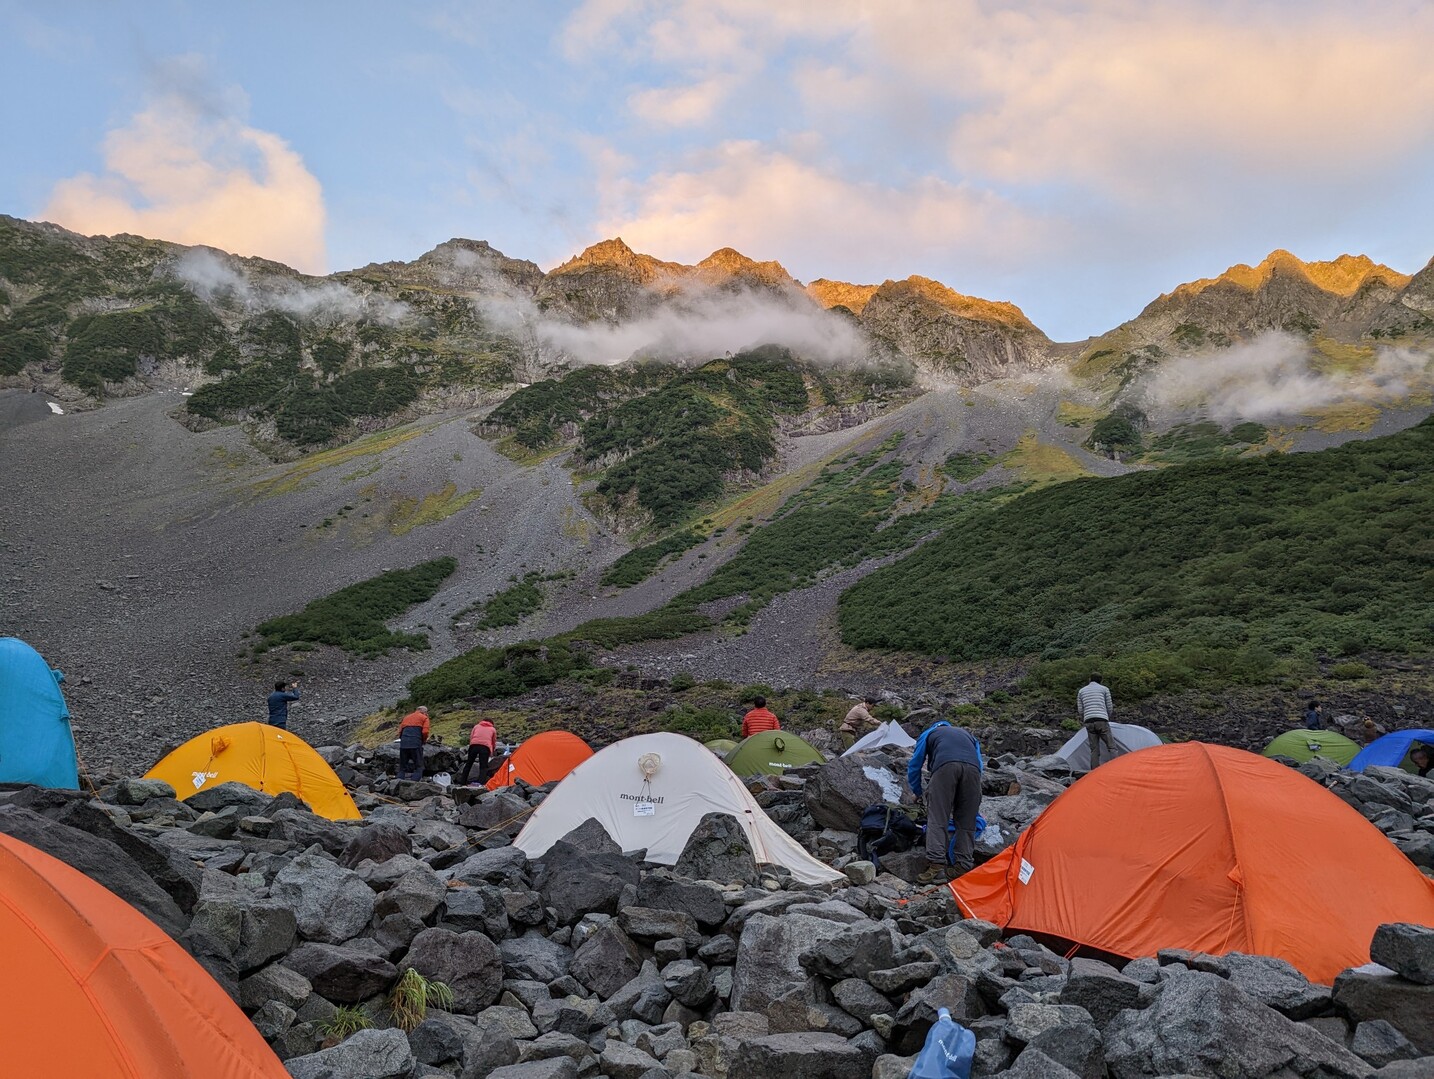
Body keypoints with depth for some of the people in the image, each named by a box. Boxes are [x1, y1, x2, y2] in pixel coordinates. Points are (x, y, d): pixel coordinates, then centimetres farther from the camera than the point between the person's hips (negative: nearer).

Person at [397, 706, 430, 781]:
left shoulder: (406, 717, 27)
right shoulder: (424, 718, 12)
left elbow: (400, 731, 18)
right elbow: (425, 732, -1)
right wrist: (424, 740, 16)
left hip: (403, 744, 4)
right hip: (416, 744, -4)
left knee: (402, 767, 12)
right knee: (418, 766, 0)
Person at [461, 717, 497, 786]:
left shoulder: (476, 726, 27)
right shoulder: (493, 729, 25)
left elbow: (471, 737, 20)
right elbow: (494, 742, 28)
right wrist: (492, 752, 42)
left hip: (474, 745, 2)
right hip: (485, 747, -1)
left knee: (468, 764, 14)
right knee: (483, 766, -2)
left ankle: (462, 782, 18)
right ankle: (480, 783, -19)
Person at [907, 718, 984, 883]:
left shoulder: (928, 733, 34)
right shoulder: (968, 735, 41)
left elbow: (914, 766, 34)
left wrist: (917, 793, 49)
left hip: (945, 766, -3)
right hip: (972, 768, 3)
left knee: (937, 819, -3)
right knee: (966, 822, 11)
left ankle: (936, 865, -14)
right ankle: (963, 867, 6)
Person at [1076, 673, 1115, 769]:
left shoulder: (1081, 691, 17)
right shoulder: (1104, 689, 12)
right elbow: (1110, 707, 14)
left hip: (1088, 721, 3)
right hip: (1102, 720, -3)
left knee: (1094, 749, 5)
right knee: (1111, 747, 0)